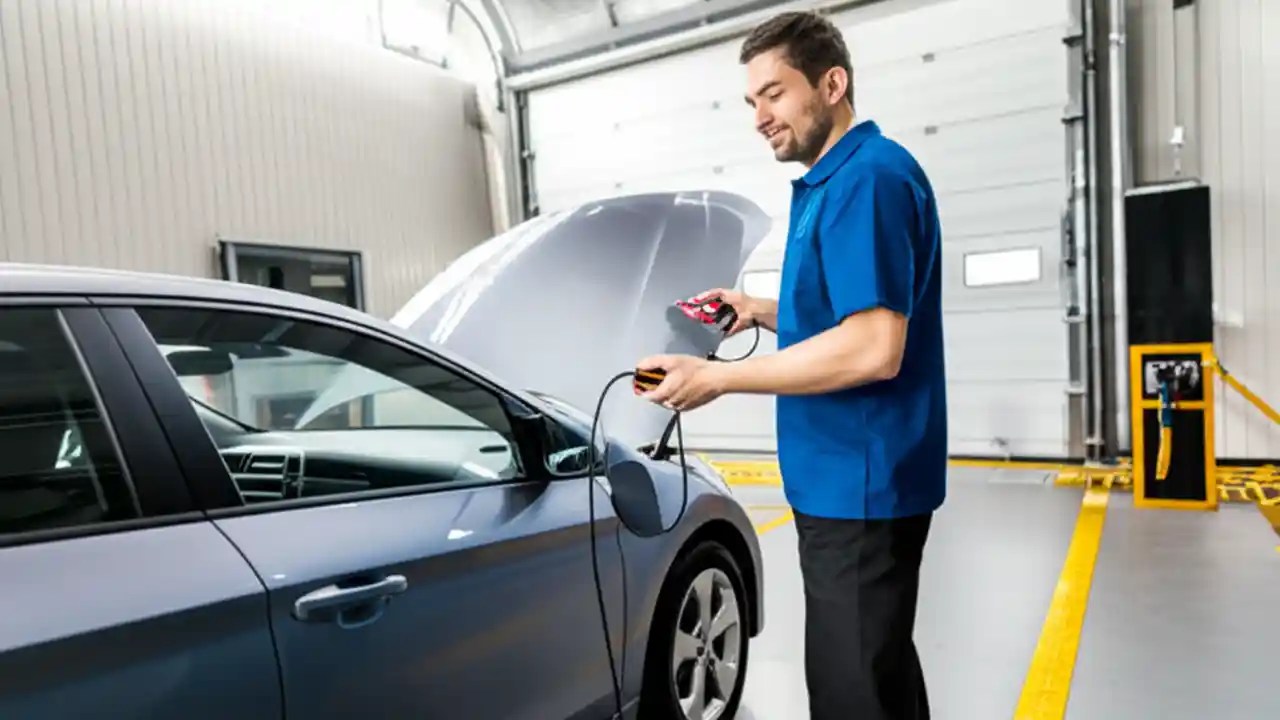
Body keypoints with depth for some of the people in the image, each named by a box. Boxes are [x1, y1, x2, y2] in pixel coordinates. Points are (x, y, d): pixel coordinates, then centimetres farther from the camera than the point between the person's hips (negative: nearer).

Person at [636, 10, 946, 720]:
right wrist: (760, 311, 9)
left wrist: (716, 377, -21)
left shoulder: (869, 176, -17)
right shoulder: (829, 183, 15)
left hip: (860, 482, -10)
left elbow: (874, 346, -26)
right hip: (843, 479, 10)